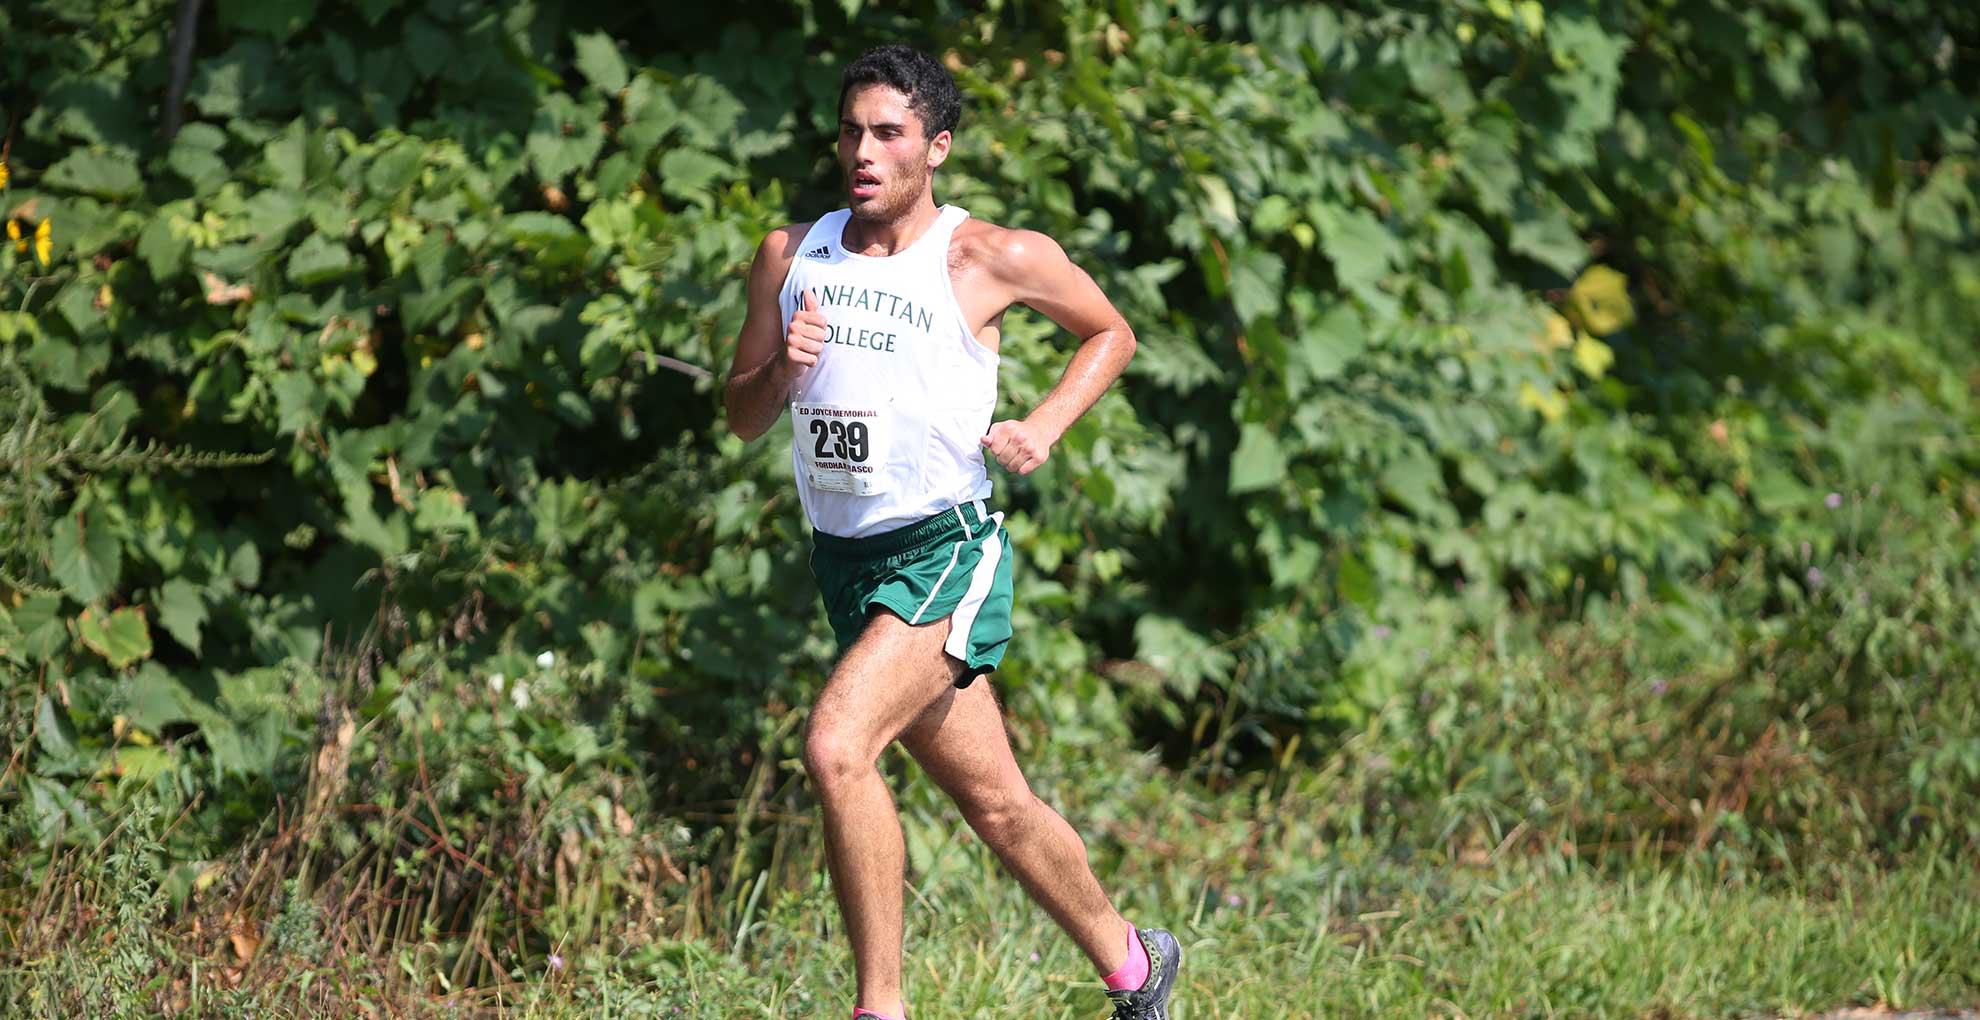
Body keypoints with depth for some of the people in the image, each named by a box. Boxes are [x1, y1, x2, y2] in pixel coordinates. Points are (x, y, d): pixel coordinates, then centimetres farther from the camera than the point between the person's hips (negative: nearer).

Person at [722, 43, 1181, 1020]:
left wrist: (1043, 426, -5)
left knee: (836, 748, -27)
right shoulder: (791, 255, 6)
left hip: (944, 548, -6)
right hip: (844, 559, 6)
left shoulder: (991, 258, -6)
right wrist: (783, 372, -11)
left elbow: (1110, 333, 10)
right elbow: (741, 415, 11)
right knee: (998, 807, 14)